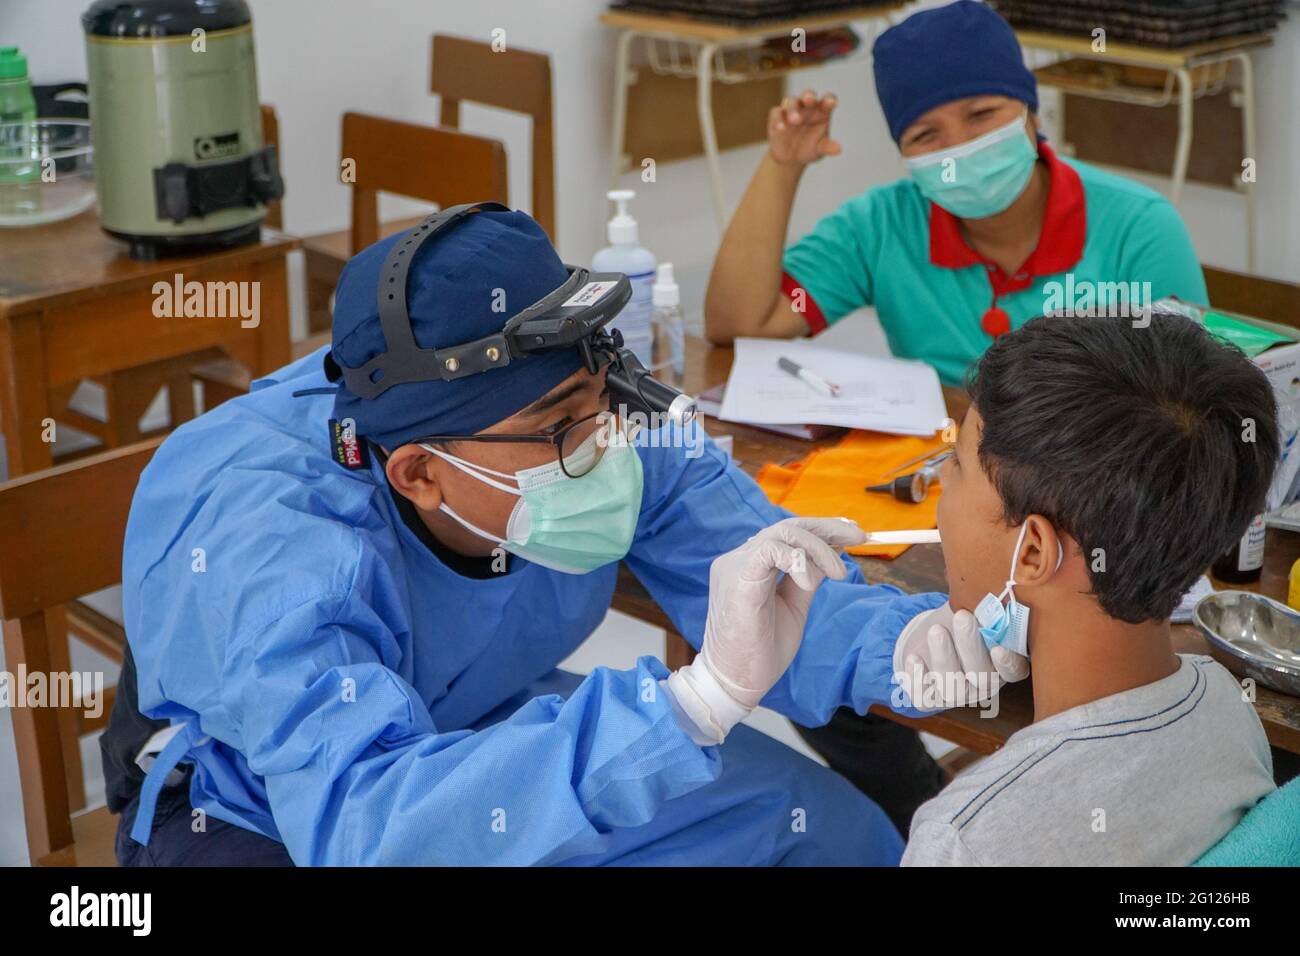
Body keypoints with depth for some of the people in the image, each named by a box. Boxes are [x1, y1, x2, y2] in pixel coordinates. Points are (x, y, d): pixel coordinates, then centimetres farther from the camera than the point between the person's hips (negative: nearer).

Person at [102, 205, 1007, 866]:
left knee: (834, 831, -2)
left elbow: (780, 599, -18)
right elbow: (362, 822, -54)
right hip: (256, 814, -4)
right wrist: (700, 695, -63)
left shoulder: (600, 424, -24)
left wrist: (910, 644, -42)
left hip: (479, 731, 5)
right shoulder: (272, 543, -40)